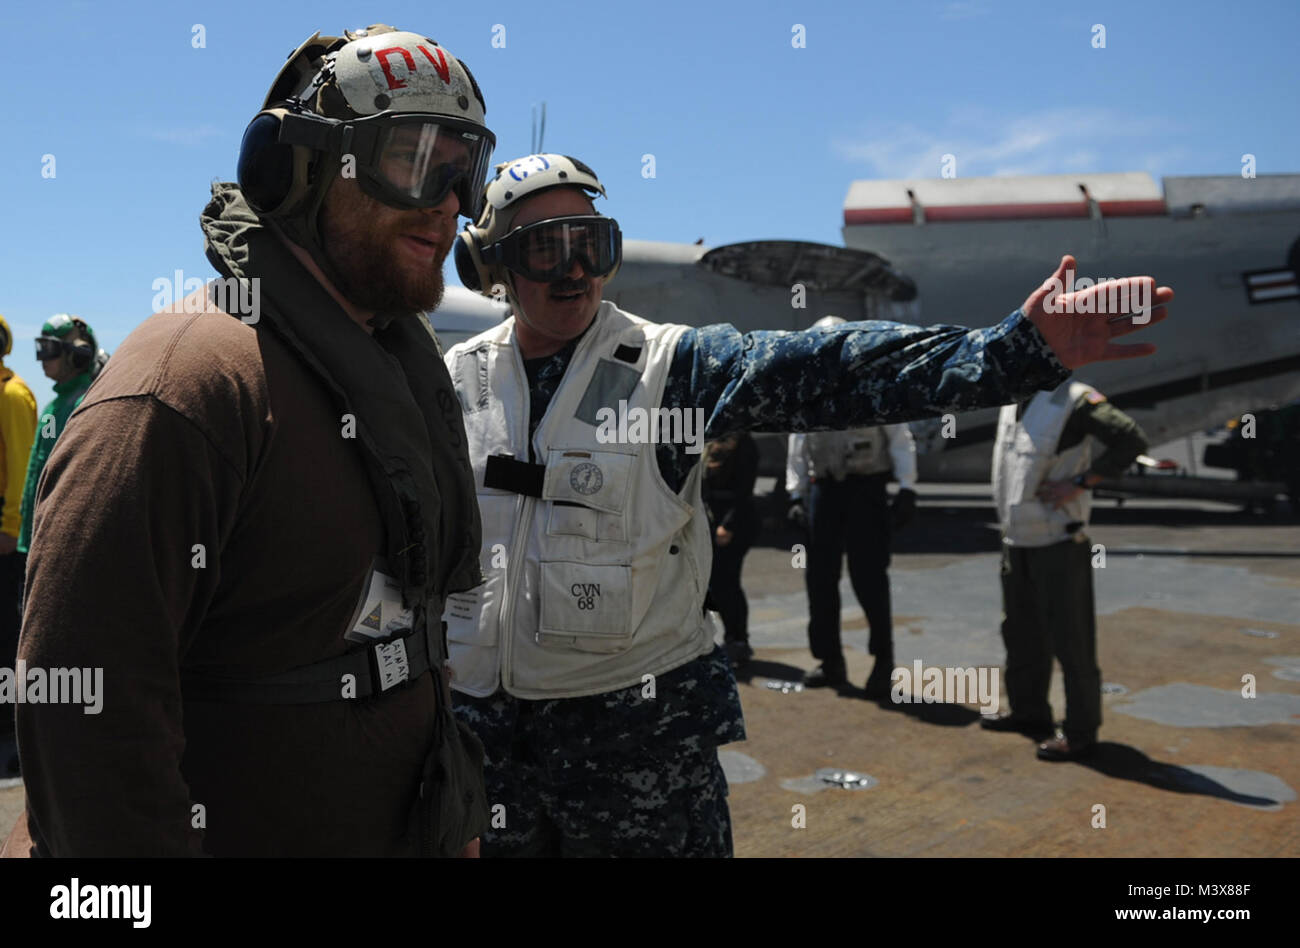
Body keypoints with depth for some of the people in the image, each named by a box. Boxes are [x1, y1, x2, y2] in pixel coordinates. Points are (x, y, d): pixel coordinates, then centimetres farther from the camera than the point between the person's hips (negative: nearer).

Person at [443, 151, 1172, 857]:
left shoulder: (668, 365, -7)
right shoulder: (453, 382, 3)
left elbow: (829, 372, -18)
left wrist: (1019, 348, -28)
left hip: (640, 728, -3)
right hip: (481, 723, 4)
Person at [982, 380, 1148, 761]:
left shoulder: (1073, 399, -14)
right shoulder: (1012, 401, 9)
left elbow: (1131, 440, -22)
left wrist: (1079, 483, -22)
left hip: (1058, 541, -8)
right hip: (1017, 540, 8)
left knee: (1070, 639, -1)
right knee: (1021, 632, 19)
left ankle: (1080, 732, 9)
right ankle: (1028, 711, 34)